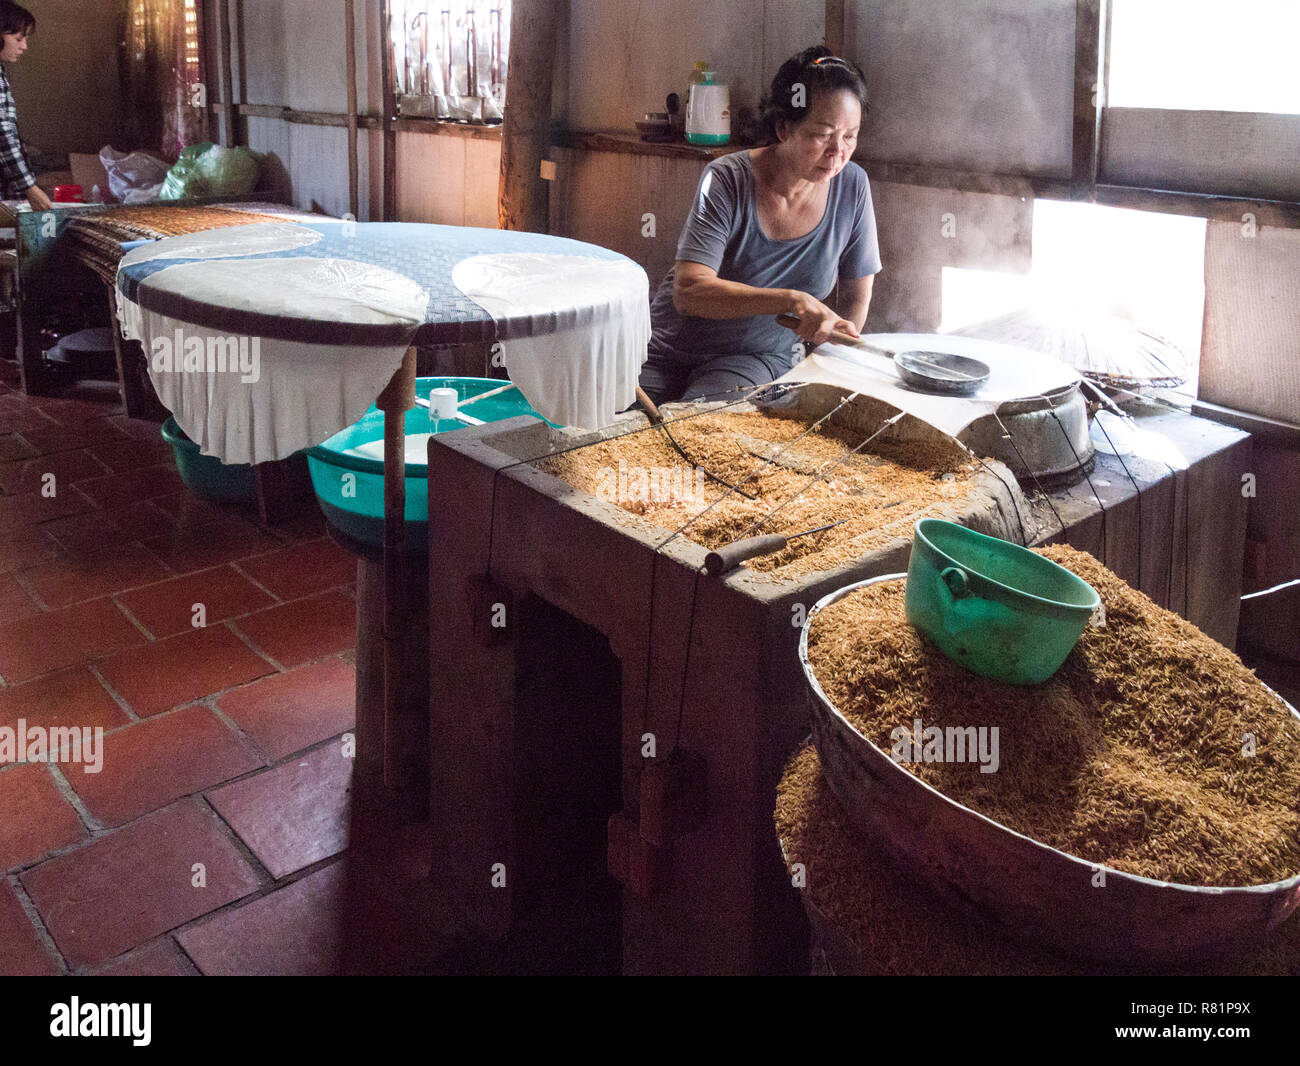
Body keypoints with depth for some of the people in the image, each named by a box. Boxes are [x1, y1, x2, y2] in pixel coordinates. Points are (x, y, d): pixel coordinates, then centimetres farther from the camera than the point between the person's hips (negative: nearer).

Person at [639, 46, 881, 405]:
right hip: (669, 346, -1)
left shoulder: (852, 186, -4)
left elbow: (856, 296, 8)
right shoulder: (727, 180, -15)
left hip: (760, 357, 1)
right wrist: (792, 301, -35)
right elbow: (688, 292, -25)